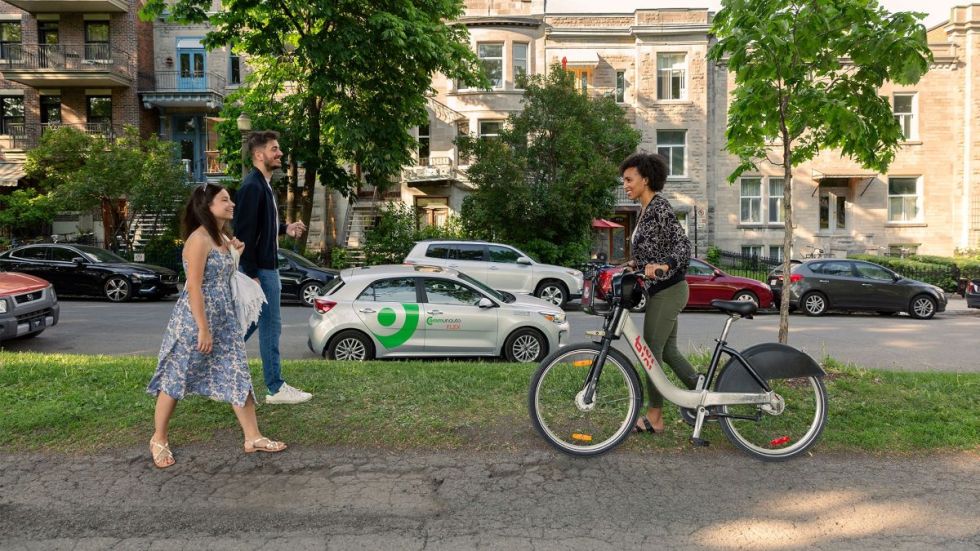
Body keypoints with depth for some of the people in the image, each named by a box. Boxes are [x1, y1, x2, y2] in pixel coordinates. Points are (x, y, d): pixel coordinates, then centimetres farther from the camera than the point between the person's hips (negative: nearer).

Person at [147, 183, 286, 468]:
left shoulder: (223, 238, 11)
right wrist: (203, 329, -21)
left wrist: (235, 252, 10)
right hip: (195, 319, -8)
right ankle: (158, 440, 23)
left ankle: (253, 437, 12)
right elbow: (194, 287, -21)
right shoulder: (199, 239, -17)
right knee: (176, 379, 6)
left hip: (224, 318, 8)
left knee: (238, 376, 6)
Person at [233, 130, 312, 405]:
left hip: (266, 266, 10)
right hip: (260, 269, -10)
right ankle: (276, 389, 8)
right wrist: (252, 276, -22)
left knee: (251, 323, 17)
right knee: (271, 326, -2)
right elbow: (244, 233, -21)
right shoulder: (252, 187, -17)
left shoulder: (264, 184, 14)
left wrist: (285, 228, 5)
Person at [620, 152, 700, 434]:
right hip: (659, 290, 9)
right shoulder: (646, 210, 13)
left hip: (667, 291, -9)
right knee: (668, 351, 15)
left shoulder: (659, 206, -15)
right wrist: (634, 264, 11)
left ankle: (654, 417, 9)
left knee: (652, 352, -1)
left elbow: (683, 244, -25)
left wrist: (662, 266, -40)